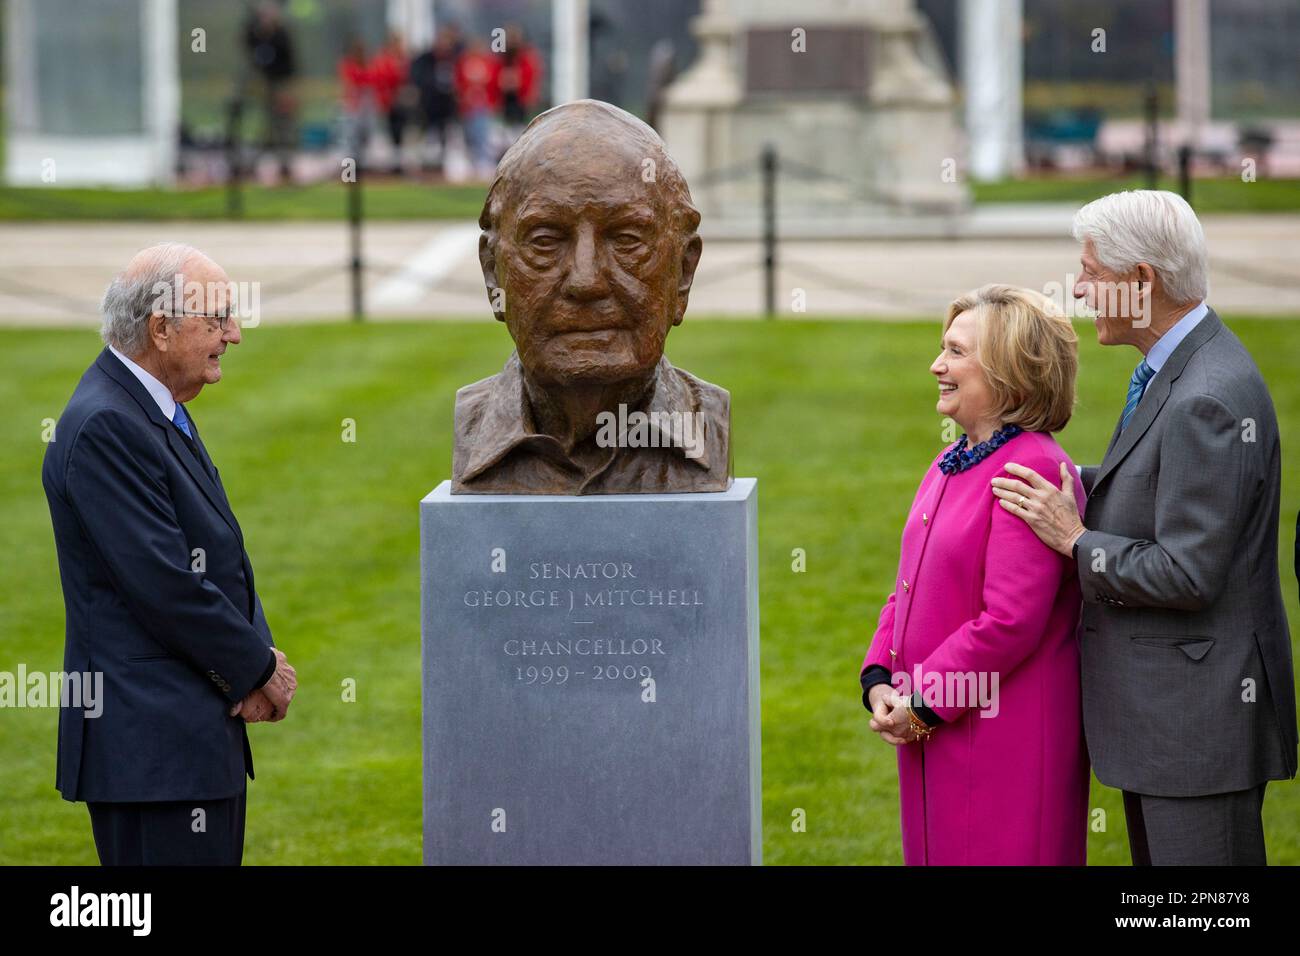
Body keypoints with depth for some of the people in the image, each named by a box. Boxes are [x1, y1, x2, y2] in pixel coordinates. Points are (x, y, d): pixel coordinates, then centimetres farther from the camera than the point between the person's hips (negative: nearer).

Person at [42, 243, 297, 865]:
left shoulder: (163, 412, 16)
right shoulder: (104, 427, -17)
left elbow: (220, 556, 17)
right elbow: (164, 586, -20)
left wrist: (257, 660, 0)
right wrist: (260, 668, -8)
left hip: (201, 735, 10)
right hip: (150, 741, -10)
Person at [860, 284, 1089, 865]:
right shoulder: (950, 467, 14)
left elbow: (1010, 620, -22)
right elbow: (908, 591, 18)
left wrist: (924, 703, -15)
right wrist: (879, 681, 2)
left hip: (1009, 741, -9)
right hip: (933, 735, 9)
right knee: (936, 852, 13)